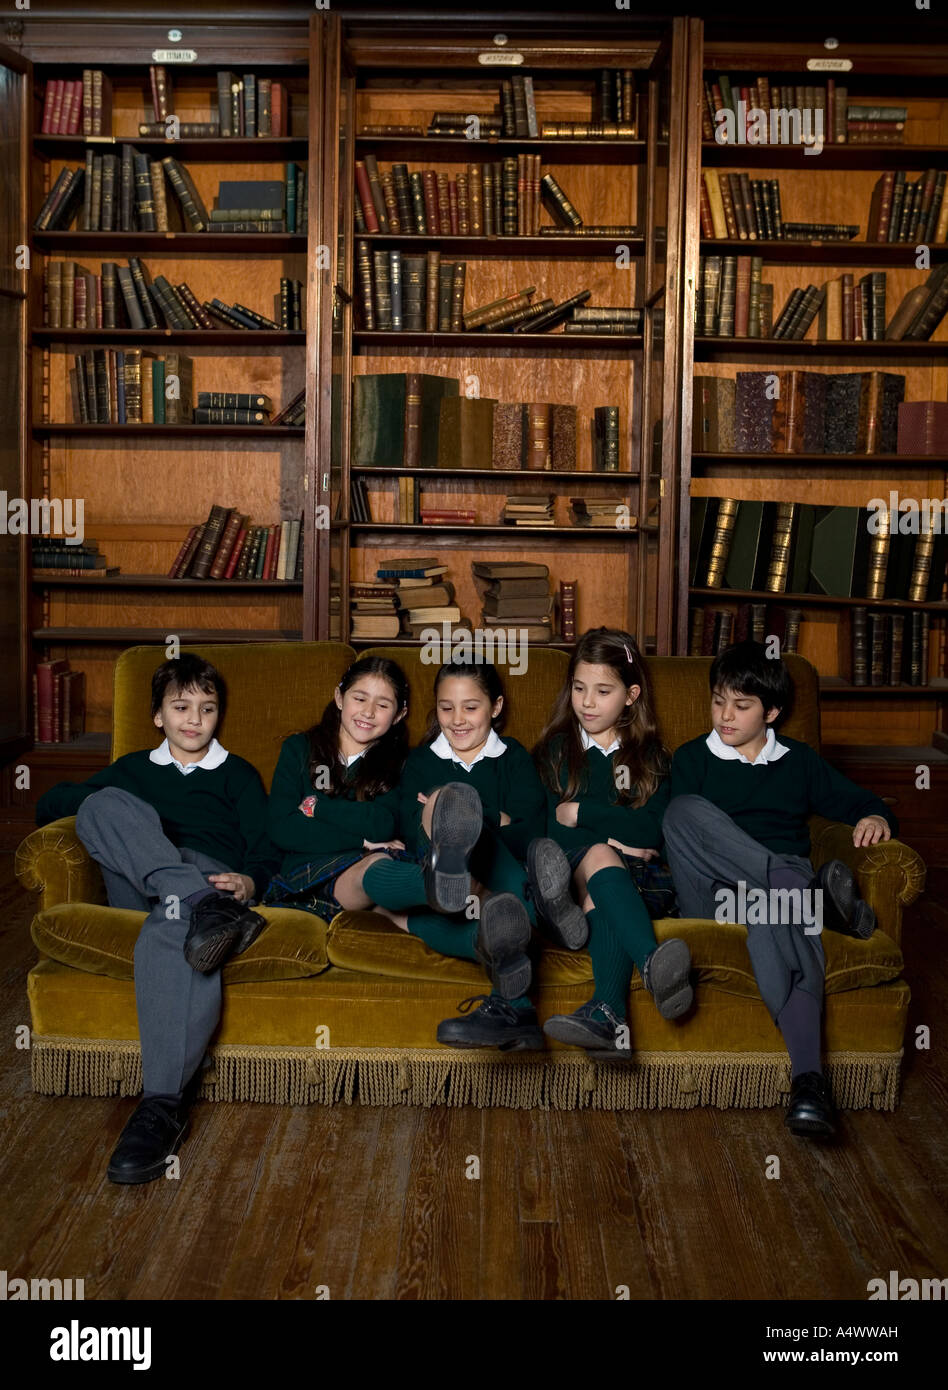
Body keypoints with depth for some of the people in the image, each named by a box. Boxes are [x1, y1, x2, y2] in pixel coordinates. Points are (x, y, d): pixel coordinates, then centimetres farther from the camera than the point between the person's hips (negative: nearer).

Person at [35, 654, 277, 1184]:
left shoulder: (238, 775, 26)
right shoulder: (131, 770, 33)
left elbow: (264, 851, 13)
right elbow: (49, 806, 27)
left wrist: (250, 882, -12)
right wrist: (86, 798, 4)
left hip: (212, 875, -3)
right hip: (140, 891, 3)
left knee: (169, 934, -42)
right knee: (103, 805, -29)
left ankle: (165, 1106, -50)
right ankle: (207, 908, -48)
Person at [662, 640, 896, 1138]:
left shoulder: (799, 761, 24)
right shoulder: (692, 758, 19)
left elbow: (861, 802, 27)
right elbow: (676, 828, 7)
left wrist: (876, 817, 0)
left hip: (781, 882, 0)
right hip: (719, 890, 0)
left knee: (772, 917, -41)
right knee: (685, 807, -32)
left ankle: (806, 1077, -57)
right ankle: (815, 896, -40)